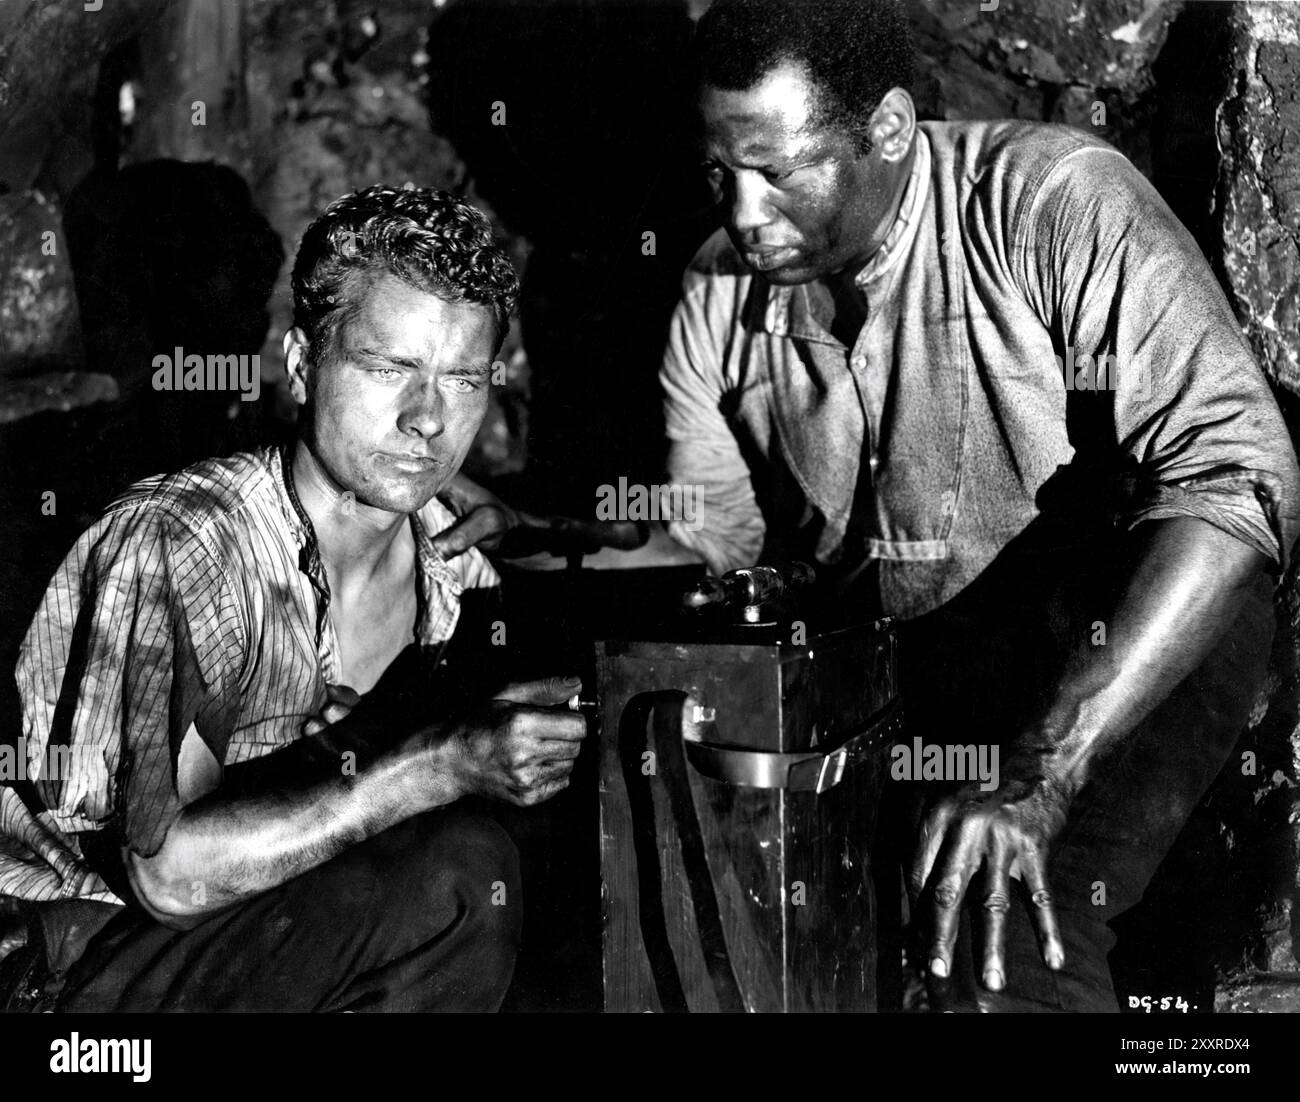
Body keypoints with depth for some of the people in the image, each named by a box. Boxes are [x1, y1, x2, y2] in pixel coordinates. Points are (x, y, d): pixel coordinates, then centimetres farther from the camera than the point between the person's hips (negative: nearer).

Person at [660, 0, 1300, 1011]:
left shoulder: (1053, 201, -20)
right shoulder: (720, 296, -2)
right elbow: (710, 540, 7)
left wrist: (1040, 774, -34)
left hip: (1114, 645, -5)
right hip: (863, 653, 6)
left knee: (1003, 936, -31)